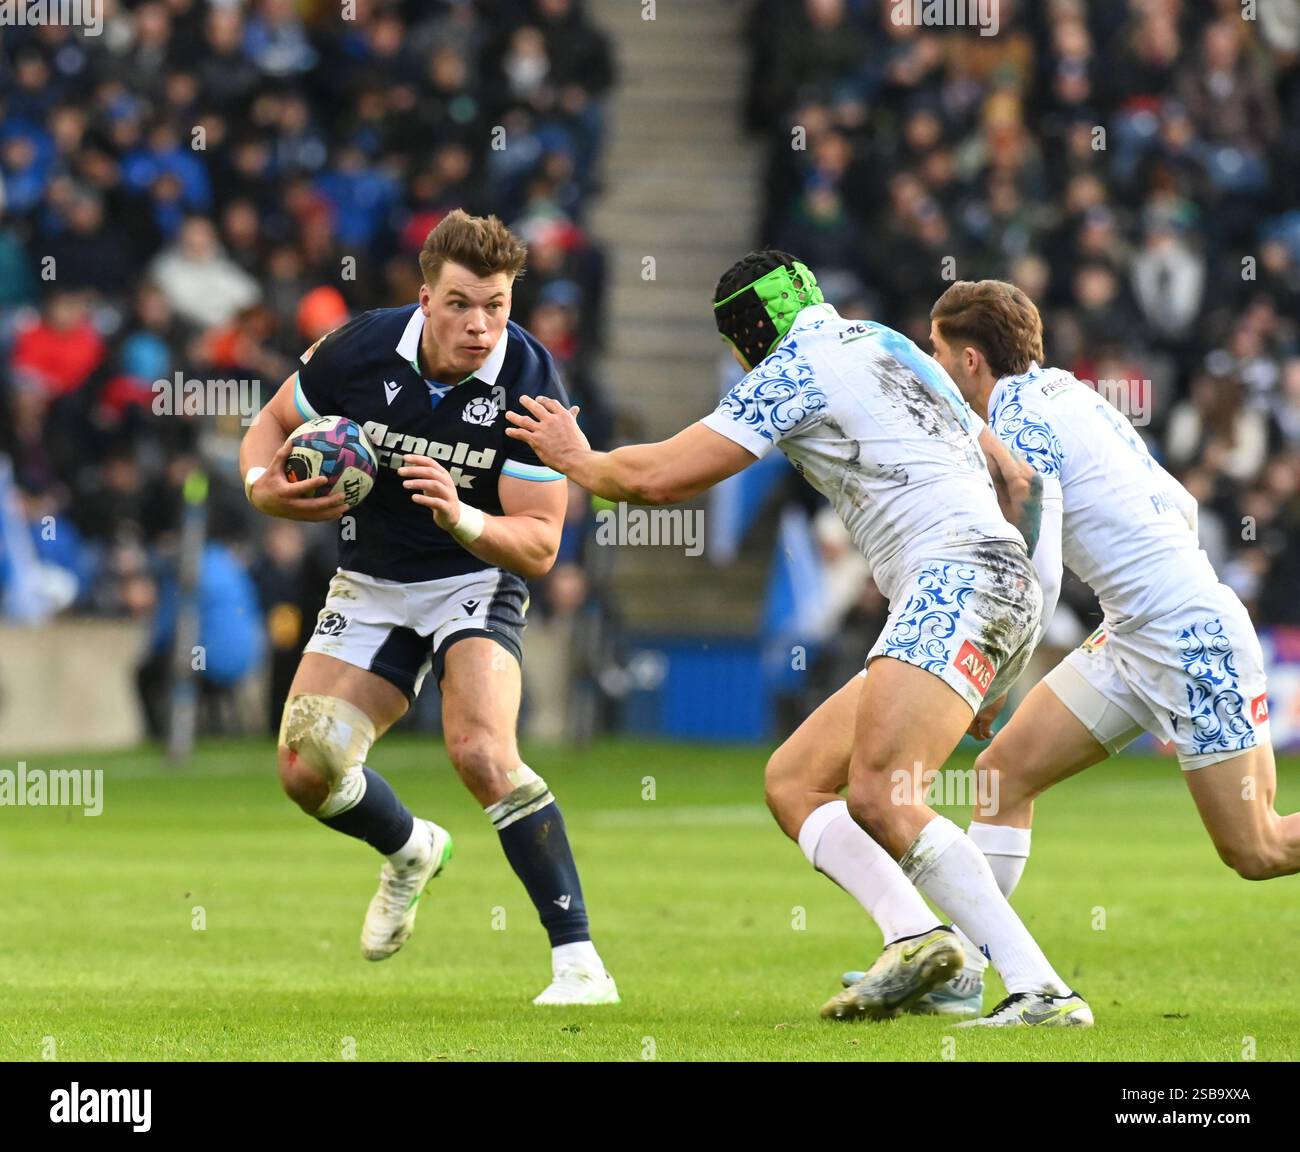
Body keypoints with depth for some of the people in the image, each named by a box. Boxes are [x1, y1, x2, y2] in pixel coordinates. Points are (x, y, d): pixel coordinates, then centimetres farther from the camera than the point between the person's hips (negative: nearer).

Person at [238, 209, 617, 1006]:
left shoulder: (531, 387, -23)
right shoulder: (359, 351, -17)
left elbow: (539, 546, -22)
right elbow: (275, 422, 3)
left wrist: (461, 517, -41)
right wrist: (264, 485, -19)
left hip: (477, 577, -4)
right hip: (372, 584, 4)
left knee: (481, 750, -28)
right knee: (306, 766, -5)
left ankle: (579, 960, -24)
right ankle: (411, 852, 30)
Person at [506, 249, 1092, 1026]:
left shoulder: (796, 364, 1)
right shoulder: (893, 352, 29)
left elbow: (659, 477, -2)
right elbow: (1014, 479, 32)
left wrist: (579, 460, 20)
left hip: (959, 580, -10)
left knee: (877, 794, -25)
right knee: (793, 782, 8)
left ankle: (1042, 991, -30)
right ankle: (914, 935, -14)